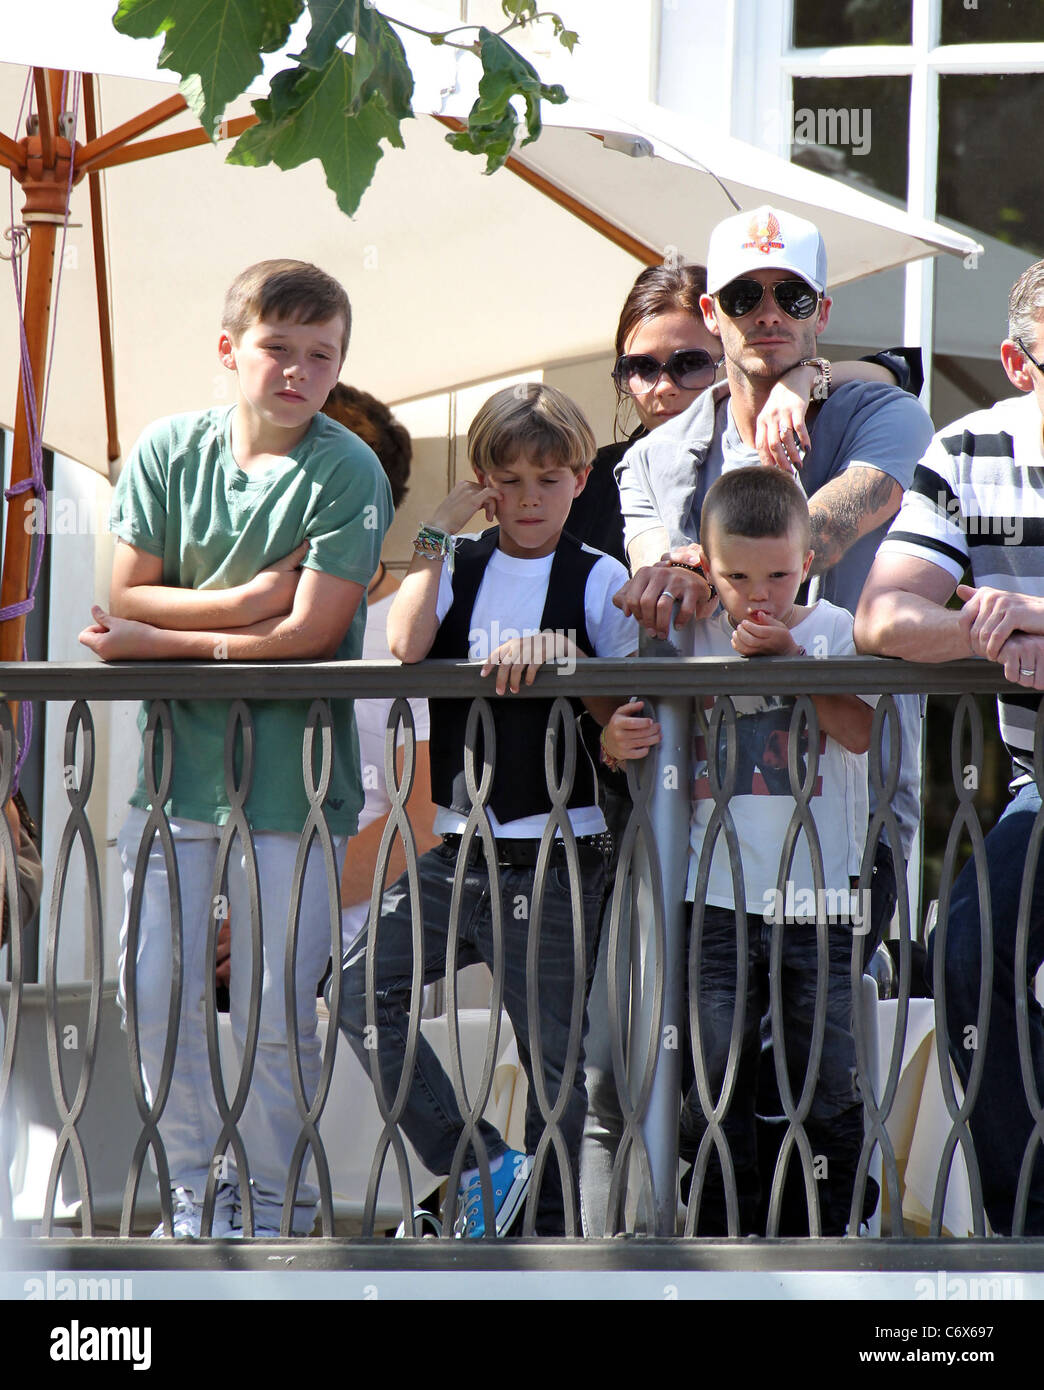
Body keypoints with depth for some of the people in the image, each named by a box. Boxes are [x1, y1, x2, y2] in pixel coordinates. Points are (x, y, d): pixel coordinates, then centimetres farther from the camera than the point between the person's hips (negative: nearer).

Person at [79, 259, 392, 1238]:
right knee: (155, 991, 3)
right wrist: (250, 598, -13)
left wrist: (167, 638, -12)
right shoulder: (167, 451, 2)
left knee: (278, 1008, 0)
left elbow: (313, 632, -15)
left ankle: (275, 1208, 16)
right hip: (176, 762, 3)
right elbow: (129, 595, -1)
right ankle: (195, 1196, 18)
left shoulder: (348, 474, -8)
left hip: (291, 776, -3)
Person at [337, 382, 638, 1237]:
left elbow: (629, 712, -1)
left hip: (557, 854, -3)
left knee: (552, 1049, 1)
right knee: (362, 986, -13)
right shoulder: (458, 568, 9)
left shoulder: (600, 581, 1)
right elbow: (406, 647, -10)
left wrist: (562, 662, -17)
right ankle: (481, 1164, -7)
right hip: (460, 852, 3)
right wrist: (441, 532, -5)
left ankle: (550, 1225, 12)